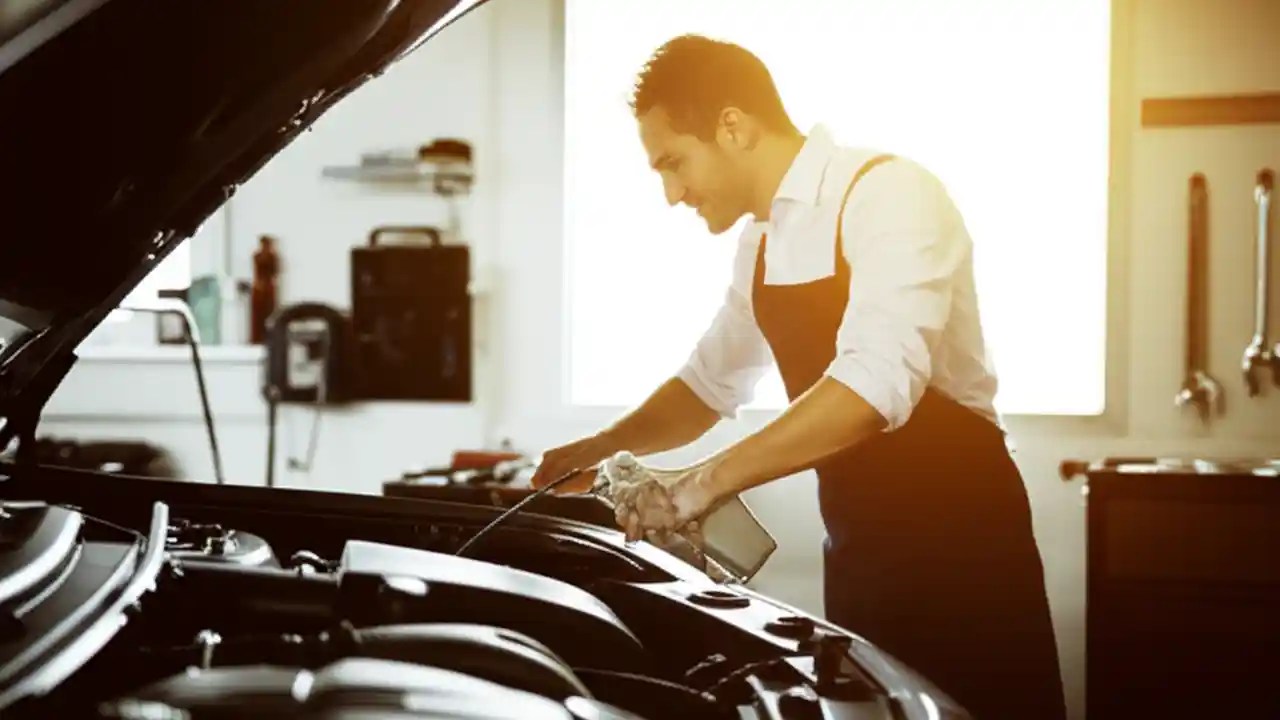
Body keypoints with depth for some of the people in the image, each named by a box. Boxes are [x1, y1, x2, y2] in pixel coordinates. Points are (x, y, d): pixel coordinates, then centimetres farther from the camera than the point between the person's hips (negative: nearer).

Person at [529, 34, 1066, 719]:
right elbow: (709, 383, 22)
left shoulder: (887, 194, -17)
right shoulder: (762, 240, 9)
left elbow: (876, 383, -30)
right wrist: (600, 449, 5)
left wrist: (708, 480, -30)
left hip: (955, 534, -8)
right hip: (858, 544, 8)